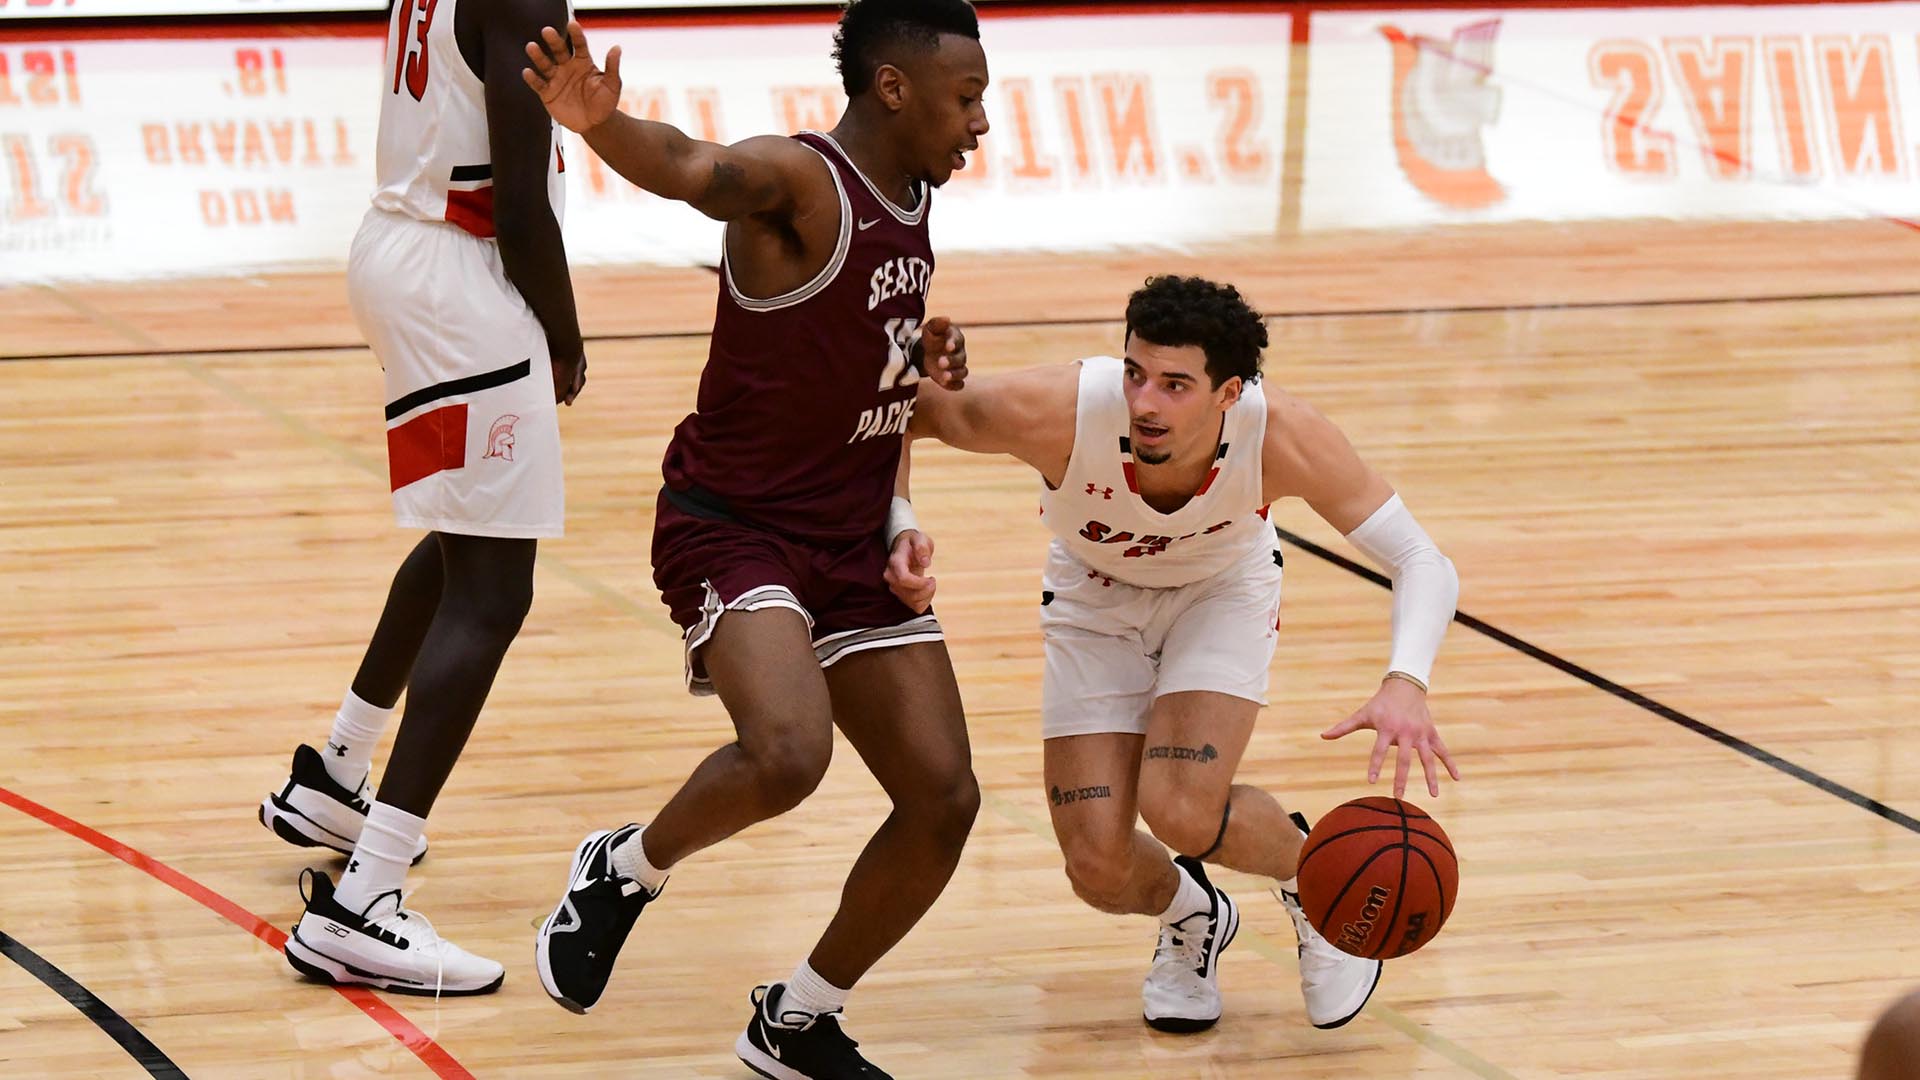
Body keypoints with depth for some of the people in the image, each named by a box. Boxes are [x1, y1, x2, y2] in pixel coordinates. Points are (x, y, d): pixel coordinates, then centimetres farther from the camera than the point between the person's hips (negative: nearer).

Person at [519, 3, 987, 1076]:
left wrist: (923, 368, 5)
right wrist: (601, 124, -62)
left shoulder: (912, 201, 8)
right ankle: (628, 871, -1)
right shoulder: (799, 180, -17)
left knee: (945, 800, 1)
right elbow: (688, 166, -40)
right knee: (789, 755, -31)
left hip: (854, 543, 8)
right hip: (735, 530, -8)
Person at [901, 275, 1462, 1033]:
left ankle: (1310, 875, 11)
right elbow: (915, 414, -20)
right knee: (1098, 869, -8)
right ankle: (1192, 919, 30)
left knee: (1182, 810, -24)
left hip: (1223, 592, -1)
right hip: (1095, 601, 1)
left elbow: (1421, 562, -32)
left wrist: (1405, 684, -49)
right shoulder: (1051, 414, -38)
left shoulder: (1283, 438, -36)